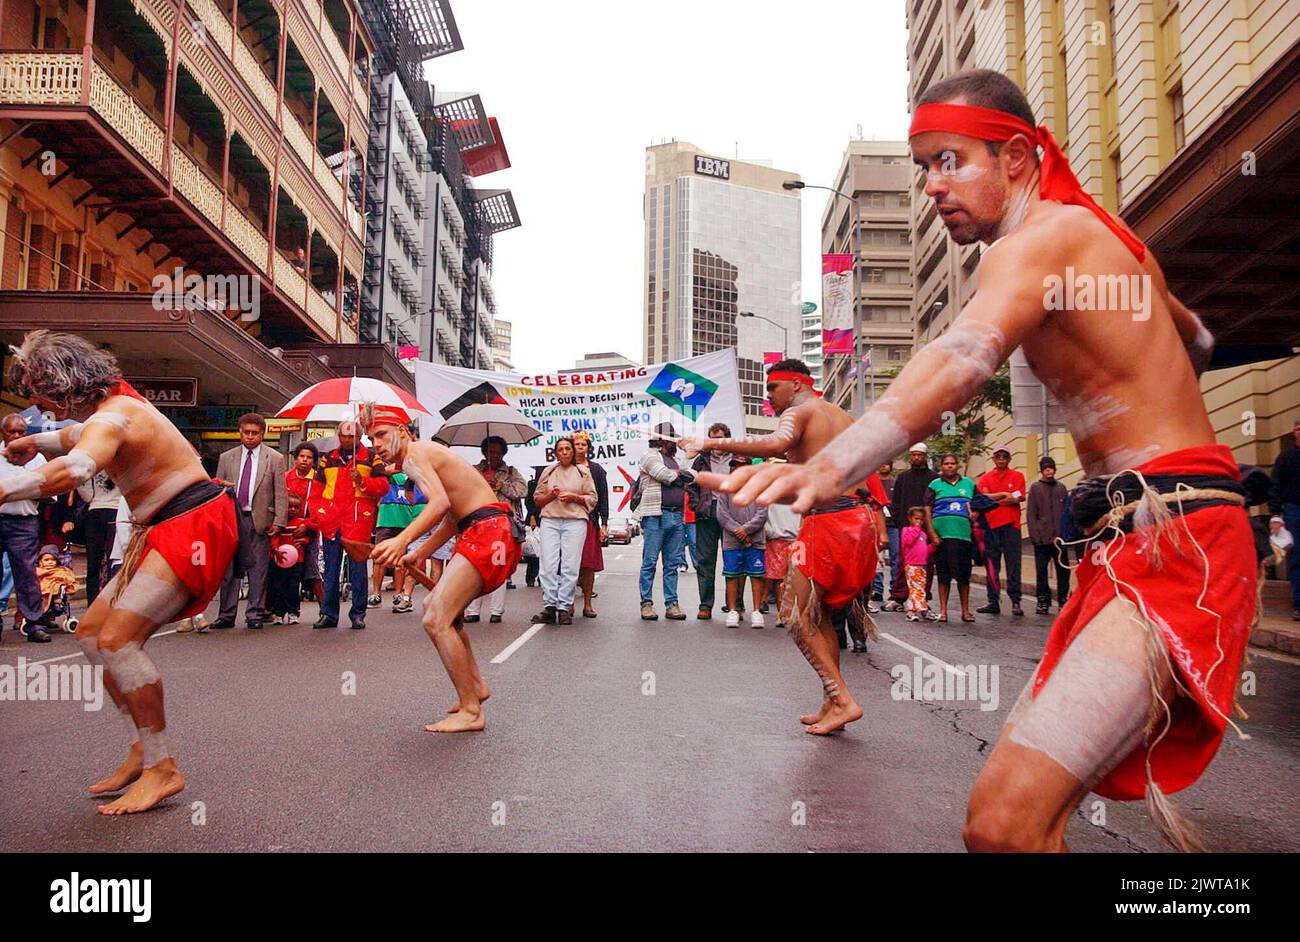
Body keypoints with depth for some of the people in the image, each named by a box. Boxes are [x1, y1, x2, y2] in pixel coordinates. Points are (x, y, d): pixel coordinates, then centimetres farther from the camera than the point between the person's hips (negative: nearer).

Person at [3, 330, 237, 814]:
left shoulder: (112, 416, -18)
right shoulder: (114, 401, 13)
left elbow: (73, 470, -40)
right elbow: (80, 436, 40)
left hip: (194, 525, -11)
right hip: (164, 532, 11)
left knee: (116, 639, -19)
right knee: (91, 632, 11)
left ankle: (161, 769, -9)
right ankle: (144, 748, 15)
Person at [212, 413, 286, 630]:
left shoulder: (275, 458, 5)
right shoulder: (226, 458, 13)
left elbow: (280, 493, 2)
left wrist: (278, 521, -6)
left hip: (259, 520, -2)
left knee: (258, 570, 1)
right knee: (228, 569, 4)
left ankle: (255, 614, 8)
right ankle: (227, 615, 11)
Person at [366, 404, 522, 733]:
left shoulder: (414, 454, -7)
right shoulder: (428, 454, 23)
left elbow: (440, 501, -27)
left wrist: (403, 539, -38)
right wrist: (420, 554, 27)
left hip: (488, 532, -11)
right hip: (492, 532, 11)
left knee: (436, 620, -13)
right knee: (436, 605, 24)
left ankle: (471, 712, -8)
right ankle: (476, 685, 28)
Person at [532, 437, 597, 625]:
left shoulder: (583, 472, 12)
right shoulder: (548, 471, 17)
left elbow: (592, 498, 10)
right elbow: (537, 498, 17)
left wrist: (574, 497, -6)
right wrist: (551, 495, -2)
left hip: (575, 521, -1)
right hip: (550, 520, 2)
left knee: (570, 566, -7)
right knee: (549, 564, -8)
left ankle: (564, 608, -3)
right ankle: (549, 606, -5)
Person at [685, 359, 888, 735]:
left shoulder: (798, 411, -3)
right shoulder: (843, 417, 23)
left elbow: (776, 444, -27)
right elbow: (872, 473, 21)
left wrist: (713, 443, -27)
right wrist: (879, 525, 22)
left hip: (826, 522, -9)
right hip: (859, 519, 9)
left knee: (797, 615, -1)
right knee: (820, 615, 17)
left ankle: (842, 700, -5)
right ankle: (832, 704, 20)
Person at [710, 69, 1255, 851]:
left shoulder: (1043, 236, -10)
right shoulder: (1104, 238, 19)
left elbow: (962, 360, -32)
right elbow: (1195, 341, 37)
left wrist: (831, 466, -44)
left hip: (1172, 544, -10)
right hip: (1132, 544, 10)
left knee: (1004, 822, -23)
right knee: (1029, 799, 11)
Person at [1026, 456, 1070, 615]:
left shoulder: (1061, 487, 13)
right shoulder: (1035, 487, 5)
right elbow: (1030, 513, 1)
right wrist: (1034, 534, -8)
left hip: (1060, 536, 2)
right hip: (1042, 537, -2)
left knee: (1063, 570, 3)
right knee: (1041, 571, 2)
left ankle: (1063, 600, 12)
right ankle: (1043, 601, 10)